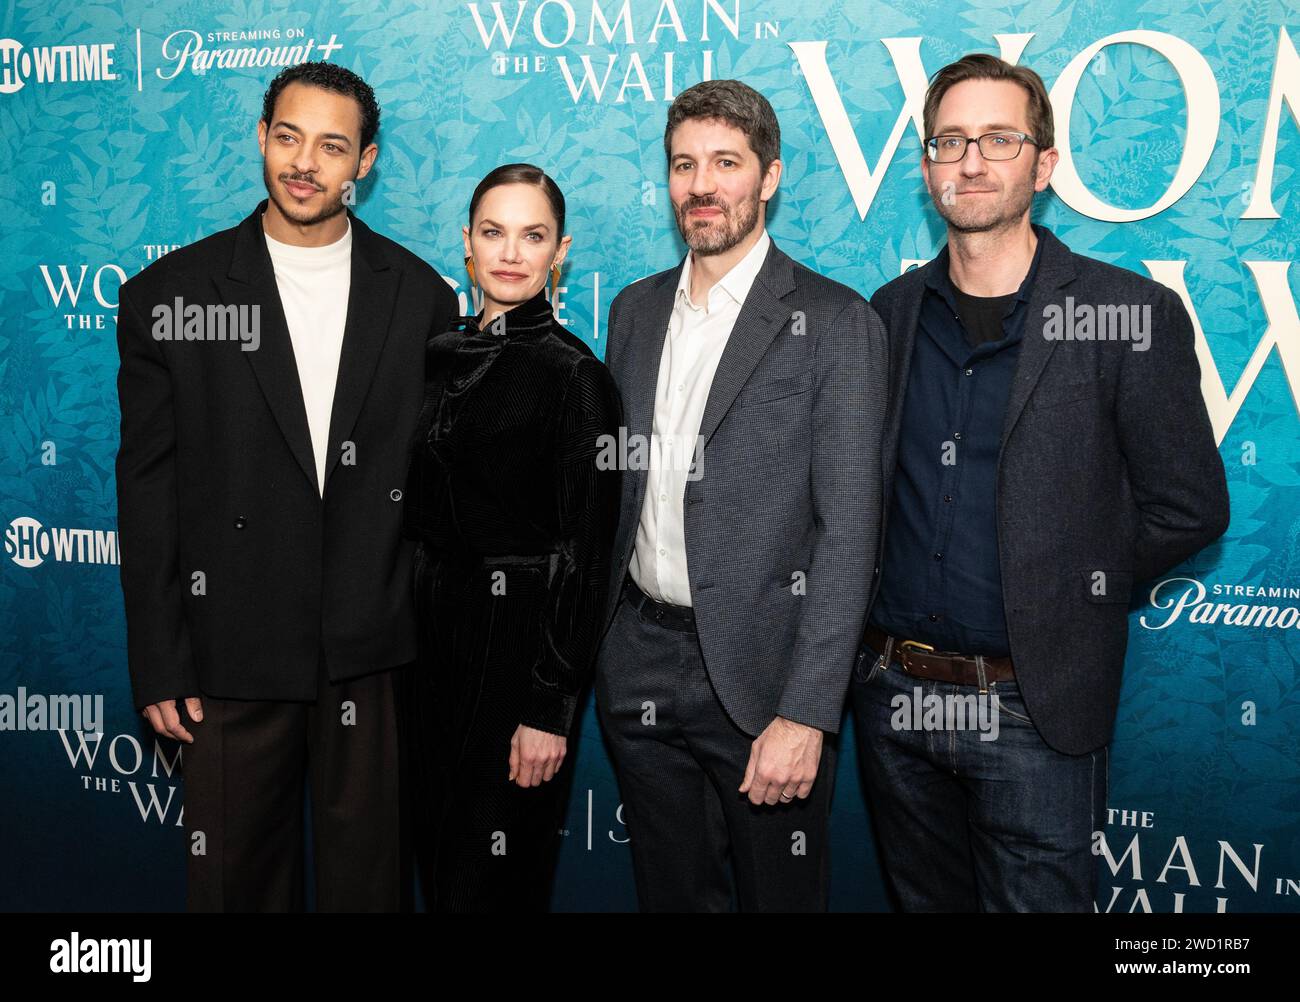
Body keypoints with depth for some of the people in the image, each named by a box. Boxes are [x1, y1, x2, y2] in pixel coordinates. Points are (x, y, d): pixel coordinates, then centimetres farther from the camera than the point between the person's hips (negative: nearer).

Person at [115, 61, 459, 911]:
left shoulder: (420, 296, 3)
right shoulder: (169, 295, -1)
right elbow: (148, 490, -1)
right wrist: (158, 666, -3)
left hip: (377, 653, 1)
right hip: (234, 656, 0)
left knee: (370, 878, 13)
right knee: (236, 880, 13)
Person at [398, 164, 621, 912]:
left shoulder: (573, 374, -12)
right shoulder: (442, 356, 8)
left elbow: (585, 554, -14)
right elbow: (422, 509, 13)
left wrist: (552, 708, -17)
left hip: (518, 642, -6)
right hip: (430, 631, 6)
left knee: (494, 877, 5)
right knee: (435, 857, 17)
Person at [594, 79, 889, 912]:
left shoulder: (834, 322, -8)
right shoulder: (636, 309, 10)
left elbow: (848, 530, -13)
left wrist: (805, 714, -19)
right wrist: (589, 643, 7)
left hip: (761, 675, -5)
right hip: (640, 671, 5)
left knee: (779, 895, 10)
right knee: (671, 894, 18)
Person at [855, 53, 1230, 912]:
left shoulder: (1131, 316, -8)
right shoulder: (893, 311, 6)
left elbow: (1189, 510, -5)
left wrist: (1064, 595, -3)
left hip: (1035, 710, -4)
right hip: (894, 689, 4)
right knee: (927, 900, 19)